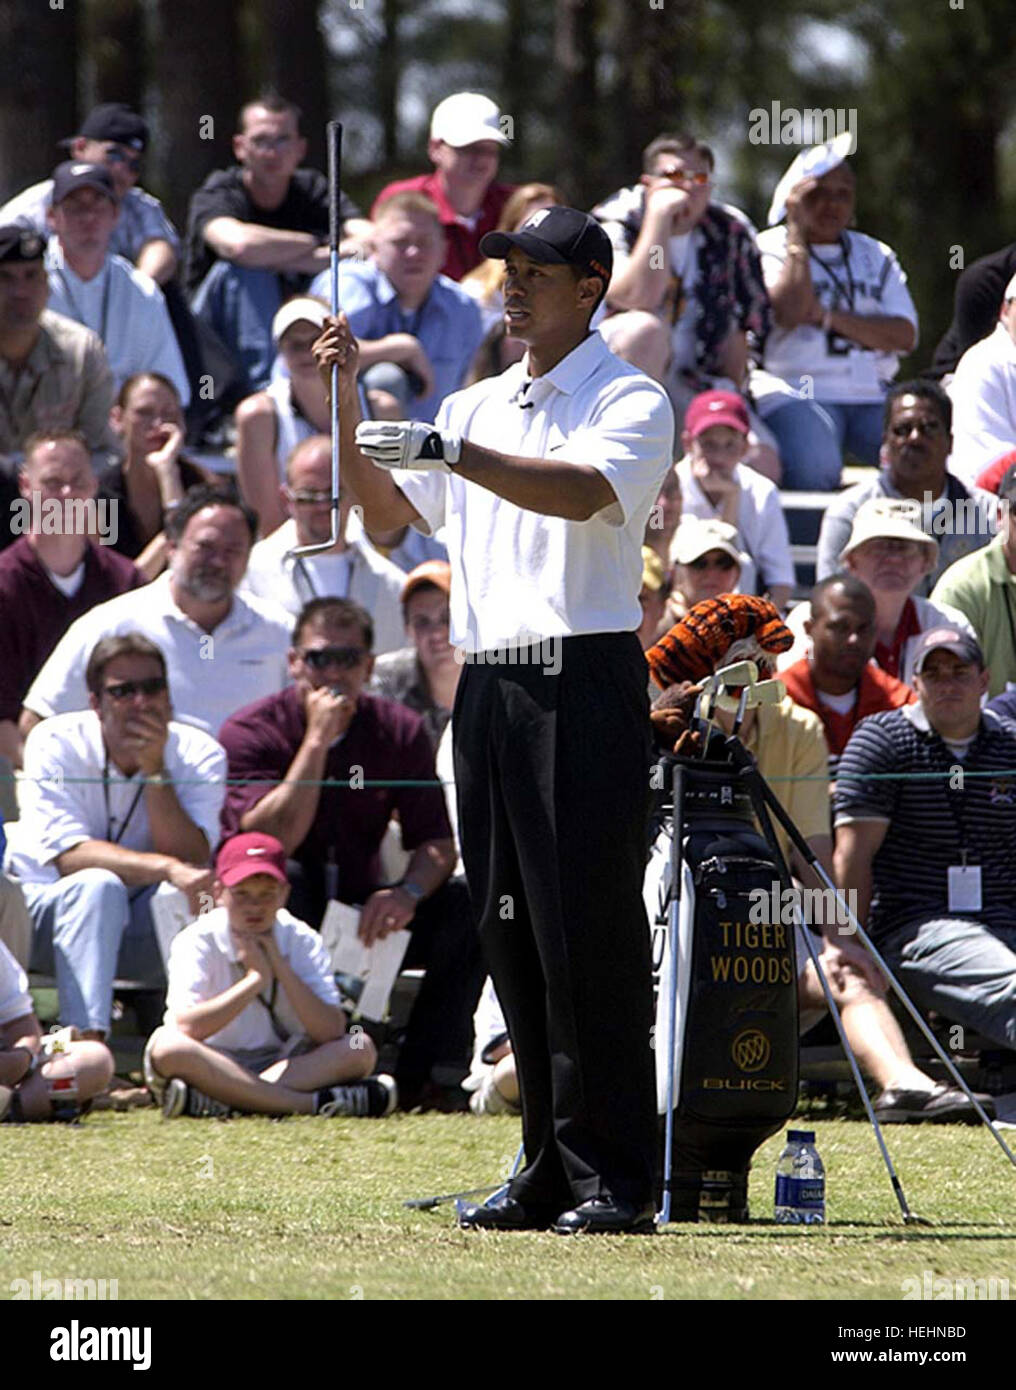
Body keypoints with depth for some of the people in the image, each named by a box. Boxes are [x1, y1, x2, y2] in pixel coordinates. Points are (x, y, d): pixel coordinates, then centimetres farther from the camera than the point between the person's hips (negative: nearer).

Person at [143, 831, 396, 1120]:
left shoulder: (303, 942, 0)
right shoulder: (197, 941, -8)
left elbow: (331, 1032, -12)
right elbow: (186, 1026, -25)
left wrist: (281, 967, -17)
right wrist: (255, 978, -23)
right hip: (212, 1068, -3)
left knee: (360, 1048, -22)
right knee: (165, 1045, -34)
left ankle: (217, 1103, -35)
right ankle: (313, 1102, -36)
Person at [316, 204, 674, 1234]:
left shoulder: (631, 401, -1)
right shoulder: (475, 407, 20)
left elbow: (581, 492, -20)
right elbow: (389, 513, 17)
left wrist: (446, 450, -27)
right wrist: (346, 414, 3)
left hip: (585, 684, -7)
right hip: (488, 685, 7)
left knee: (588, 932, -10)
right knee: (509, 932, 6)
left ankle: (616, 1179, -8)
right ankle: (550, 1172, 11)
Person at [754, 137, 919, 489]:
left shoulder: (876, 255, 21)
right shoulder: (770, 247, 8)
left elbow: (905, 336, 6)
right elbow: (789, 313, -12)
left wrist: (827, 316, -6)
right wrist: (797, 231, -6)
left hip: (873, 396, 4)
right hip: (796, 392, -4)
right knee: (814, 469, -36)